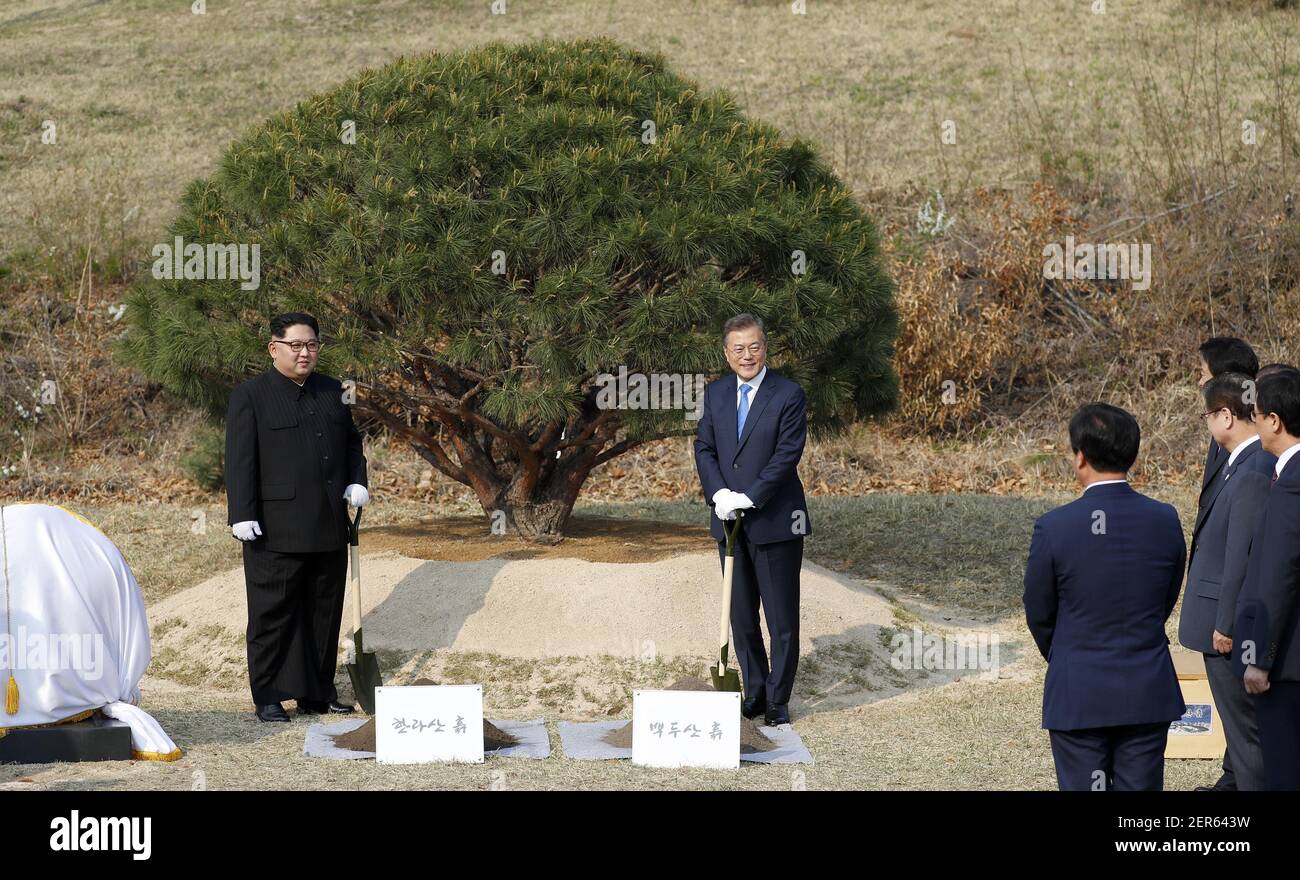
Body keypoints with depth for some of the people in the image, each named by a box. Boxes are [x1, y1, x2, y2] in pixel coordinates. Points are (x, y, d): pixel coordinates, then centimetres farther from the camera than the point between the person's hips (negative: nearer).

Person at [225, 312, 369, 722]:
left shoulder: (333, 392, 14)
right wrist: (242, 515, -13)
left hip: (329, 528, 6)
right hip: (276, 531, -6)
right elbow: (240, 459, -7)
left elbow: (352, 442, 24)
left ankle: (318, 693, 20)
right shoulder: (250, 395, -3)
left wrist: (356, 480, 5)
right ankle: (268, 698, 5)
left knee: (325, 612, 11)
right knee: (273, 615, -1)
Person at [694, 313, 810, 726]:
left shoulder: (789, 395, -8)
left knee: (782, 618, 0)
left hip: (775, 521, -5)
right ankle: (754, 693, 22)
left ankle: (778, 701, 9)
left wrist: (749, 498, -19)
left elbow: (787, 455, -14)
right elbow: (704, 448, 7)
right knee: (741, 616, 11)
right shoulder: (716, 393, 8)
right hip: (729, 521, 5)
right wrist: (719, 494, -10)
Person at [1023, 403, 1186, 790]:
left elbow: (1038, 614, -1)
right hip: (1148, 693, 3)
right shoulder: (1165, 520, -5)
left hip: (1077, 696, -2)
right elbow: (1167, 601, 7)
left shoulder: (1053, 527, -14)